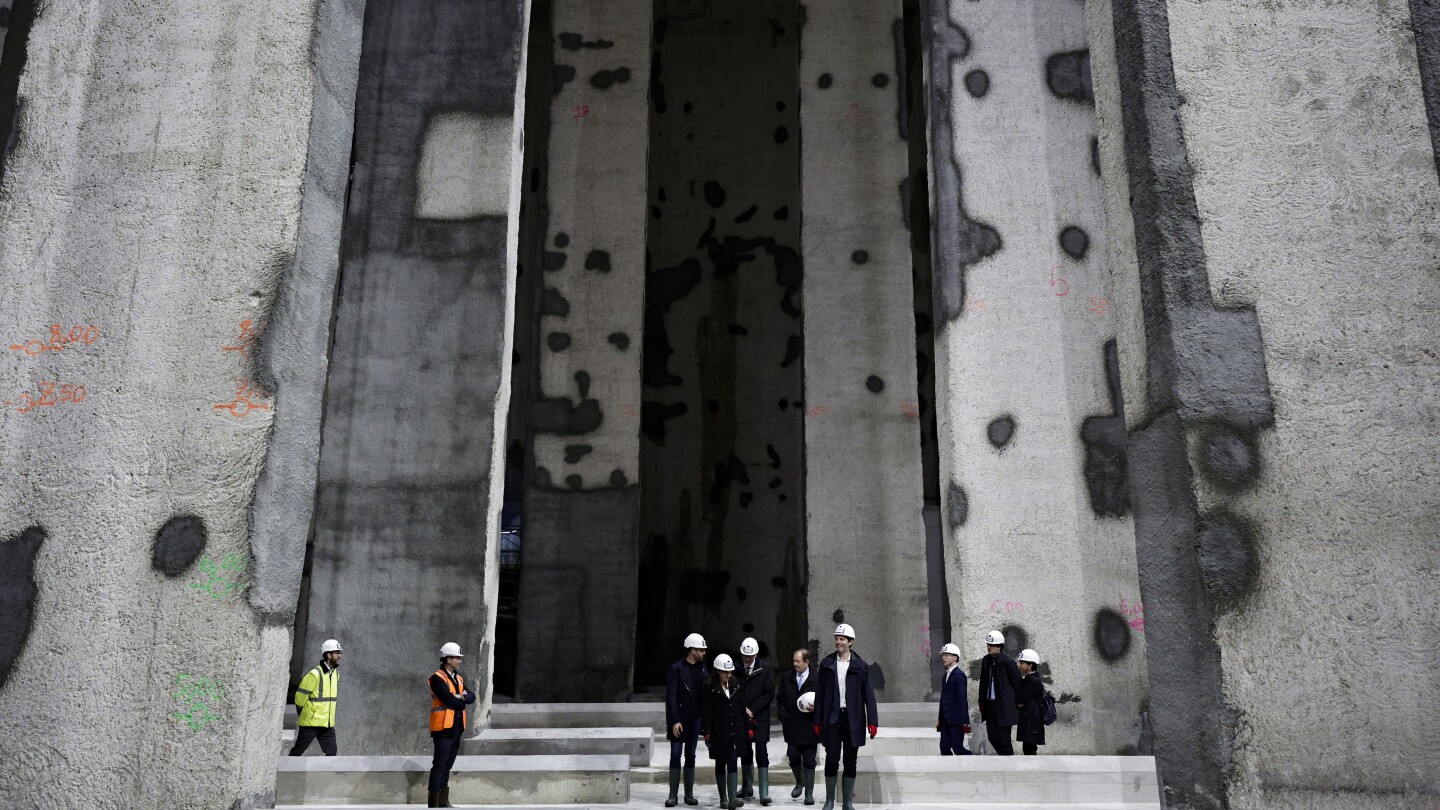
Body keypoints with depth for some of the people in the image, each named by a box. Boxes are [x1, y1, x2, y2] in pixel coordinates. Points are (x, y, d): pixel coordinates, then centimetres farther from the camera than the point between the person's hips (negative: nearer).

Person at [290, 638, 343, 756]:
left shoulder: (336, 674, 7)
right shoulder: (315, 674, -17)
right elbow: (300, 696, -12)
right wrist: (305, 714, 1)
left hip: (328, 724, 7)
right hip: (311, 723, -7)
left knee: (331, 753, 4)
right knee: (297, 752, 4)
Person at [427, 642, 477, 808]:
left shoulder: (459, 678, 16)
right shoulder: (437, 678, -10)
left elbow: (471, 697, 8)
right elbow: (449, 700, -21)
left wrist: (461, 697, -12)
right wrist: (462, 702, -3)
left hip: (456, 728, 8)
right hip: (443, 728, -8)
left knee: (447, 766, 13)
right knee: (439, 766, -6)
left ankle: (444, 802, 19)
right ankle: (434, 803, -3)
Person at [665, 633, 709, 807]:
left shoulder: (702, 669, 7)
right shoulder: (676, 669, -8)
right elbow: (671, 697, -10)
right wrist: (674, 721, -15)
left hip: (695, 719, 5)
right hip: (679, 719, -5)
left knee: (691, 755, 10)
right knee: (675, 755, -2)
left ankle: (689, 794, 16)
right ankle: (673, 795, 3)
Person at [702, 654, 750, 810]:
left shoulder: (736, 684, 4)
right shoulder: (710, 688, -7)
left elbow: (742, 707, 9)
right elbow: (707, 712, -9)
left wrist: (747, 727, 8)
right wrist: (707, 733, -13)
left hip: (735, 731, 2)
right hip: (718, 732, -2)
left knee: (732, 764, -6)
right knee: (720, 764, 9)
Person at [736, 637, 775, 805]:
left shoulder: (765, 667, -4)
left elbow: (769, 693, -5)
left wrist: (752, 710, -9)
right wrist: (743, 709, -8)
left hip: (760, 717, -2)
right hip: (741, 716, 2)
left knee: (761, 753, -6)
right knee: (745, 753, 11)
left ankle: (764, 793, -6)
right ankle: (747, 788, 25)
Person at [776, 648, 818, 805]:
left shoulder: (817, 679, -5)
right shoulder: (786, 679, 7)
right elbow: (780, 701, 12)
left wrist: (816, 708, -17)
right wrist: (784, 718, 2)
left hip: (809, 728, -3)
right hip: (792, 728, 3)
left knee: (809, 761, 4)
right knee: (793, 758, 2)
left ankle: (809, 793, 12)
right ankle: (799, 782, 30)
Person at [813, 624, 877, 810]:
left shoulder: (860, 666, 1)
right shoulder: (826, 664, 4)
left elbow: (868, 695, 0)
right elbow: (819, 694, 5)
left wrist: (873, 721, -6)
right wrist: (818, 721, 1)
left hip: (853, 719, 0)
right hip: (832, 718, 0)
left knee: (850, 762, 6)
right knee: (831, 760, 1)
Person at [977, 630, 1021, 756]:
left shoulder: (1007, 662, -13)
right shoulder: (986, 660, 7)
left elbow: (1017, 684, -8)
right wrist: (982, 703, 14)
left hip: (1004, 706, -7)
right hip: (990, 705, 7)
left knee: (1003, 739, -3)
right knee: (992, 737, 9)